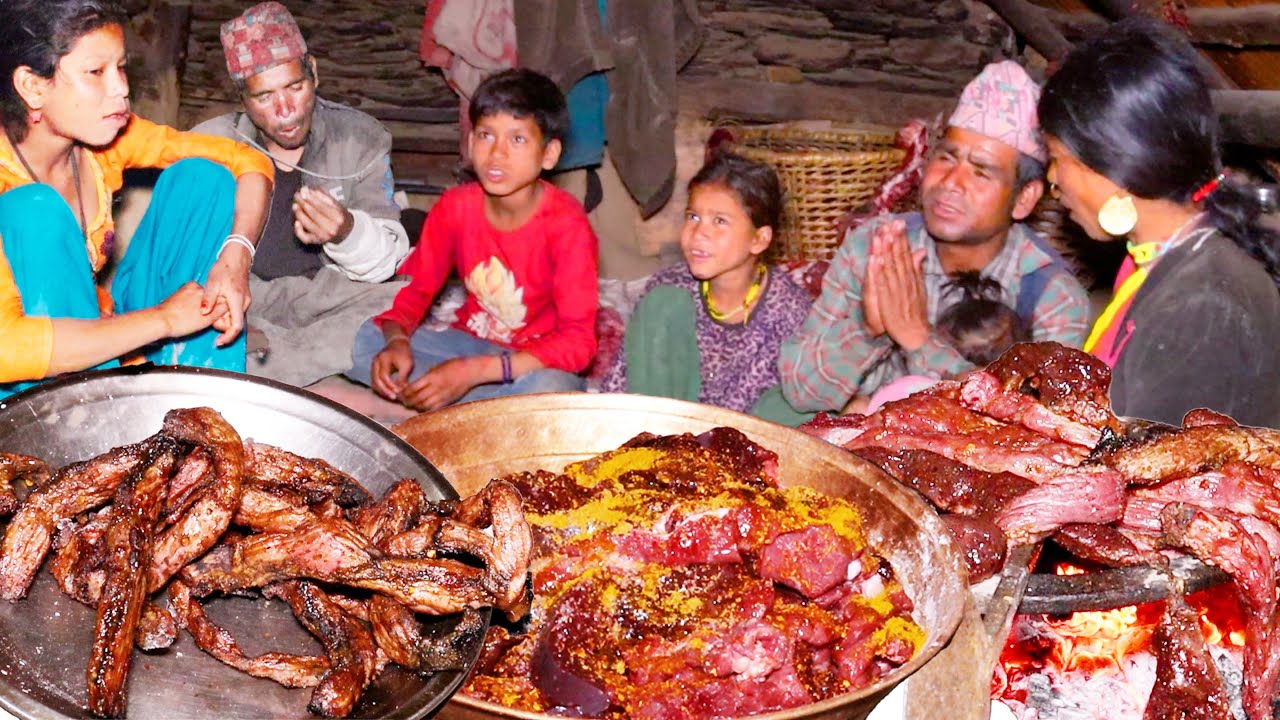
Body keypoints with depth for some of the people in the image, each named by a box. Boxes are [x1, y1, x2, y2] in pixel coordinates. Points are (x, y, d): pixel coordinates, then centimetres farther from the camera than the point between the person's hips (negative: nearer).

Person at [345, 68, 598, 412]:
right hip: (472, 343, 5)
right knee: (354, 339, -15)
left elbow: (577, 342, -24)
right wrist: (397, 341, -22)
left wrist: (474, 371, -33)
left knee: (549, 389, -40)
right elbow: (413, 286, 3)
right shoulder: (455, 207, -6)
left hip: (540, 359, -5)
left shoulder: (566, 225, -20)